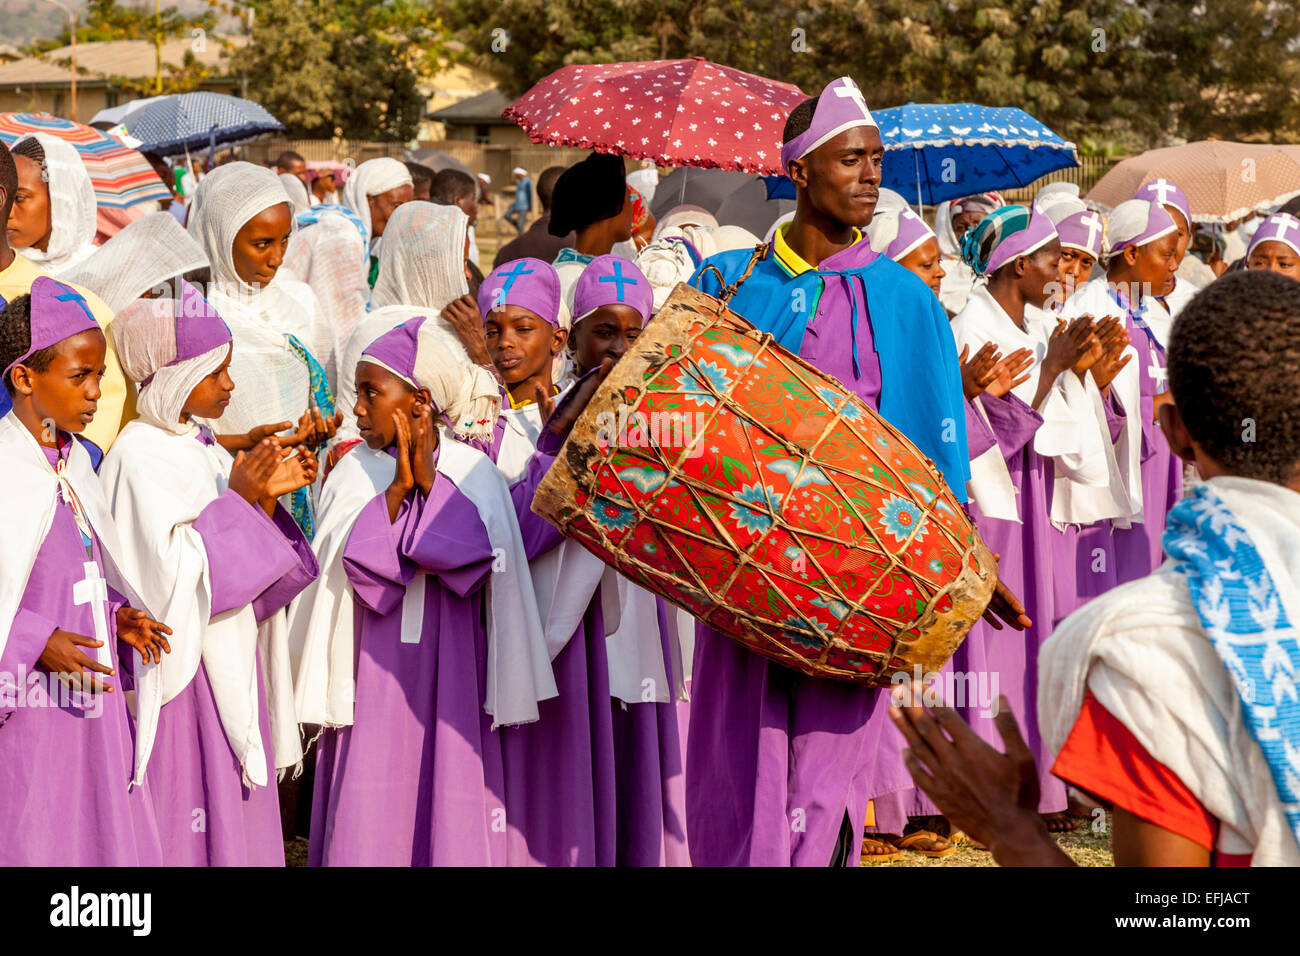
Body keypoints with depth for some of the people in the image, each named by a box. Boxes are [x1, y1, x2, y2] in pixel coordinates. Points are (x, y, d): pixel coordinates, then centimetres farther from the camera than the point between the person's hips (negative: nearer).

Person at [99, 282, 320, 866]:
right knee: (184, 824, -5)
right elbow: (171, 569, -21)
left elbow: (243, 561, 11)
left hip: (231, 662, 8)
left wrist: (268, 496, -3)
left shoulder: (206, 451, 12)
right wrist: (236, 498, -20)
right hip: (181, 668, -8)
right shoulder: (137, 457, -12)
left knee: (239, 815, 10)